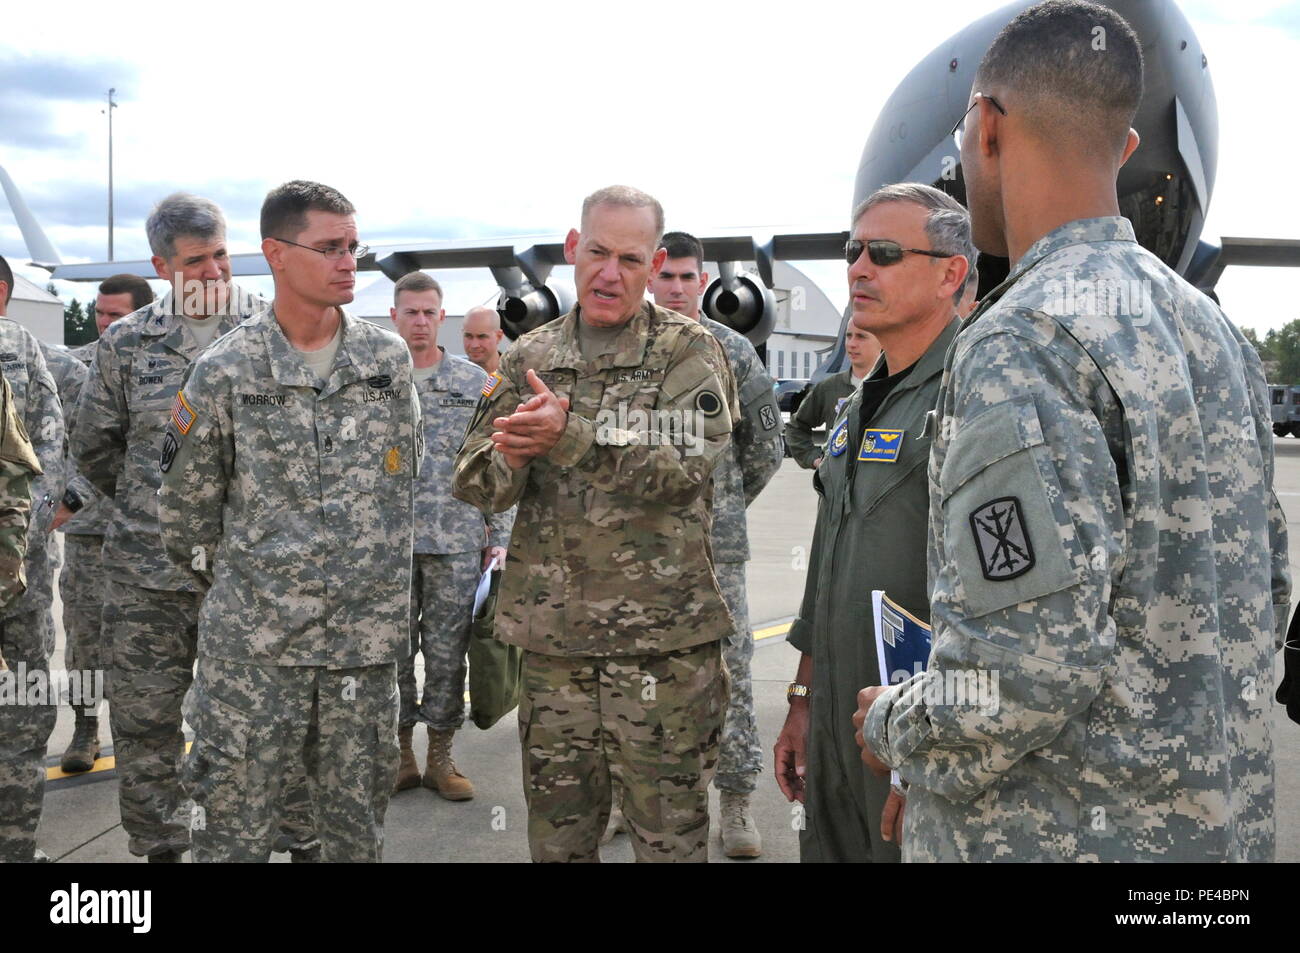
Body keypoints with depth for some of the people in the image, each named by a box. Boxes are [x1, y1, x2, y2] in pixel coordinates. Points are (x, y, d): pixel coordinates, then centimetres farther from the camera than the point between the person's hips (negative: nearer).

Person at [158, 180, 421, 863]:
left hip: (366, 636, 2)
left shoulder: (389, 358, 4)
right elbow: (185, 510, 6)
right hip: (251, 644, -2)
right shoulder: (224, 370, -3)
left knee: (357, 830, 13)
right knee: (236, 831, 6)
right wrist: (238, 588, 11)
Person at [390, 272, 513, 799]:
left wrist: (499, 537, 1)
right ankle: (400, 752, 20)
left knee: (448, 652, 5)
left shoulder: (474, 382, 6)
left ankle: (440, 756, 16)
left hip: (457, 542, 0)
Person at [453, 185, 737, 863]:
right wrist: (511, 456, -17)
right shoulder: (529, 357, 9)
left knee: (671, 836, 6)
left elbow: (681, 464, -17)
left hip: (663, 642, -3)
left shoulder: (690, 352, -2)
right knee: (557, 837, 15)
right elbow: (472, 484, 5)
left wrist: (568, 436, -27)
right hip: (552, 638, 4)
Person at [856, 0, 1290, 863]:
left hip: (1066, 830, -8)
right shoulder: (1213, 328, 6)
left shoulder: (1022, 341, -21)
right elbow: (1265, 595, 12)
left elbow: (1022, 669, -27)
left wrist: (892, 728, -8)